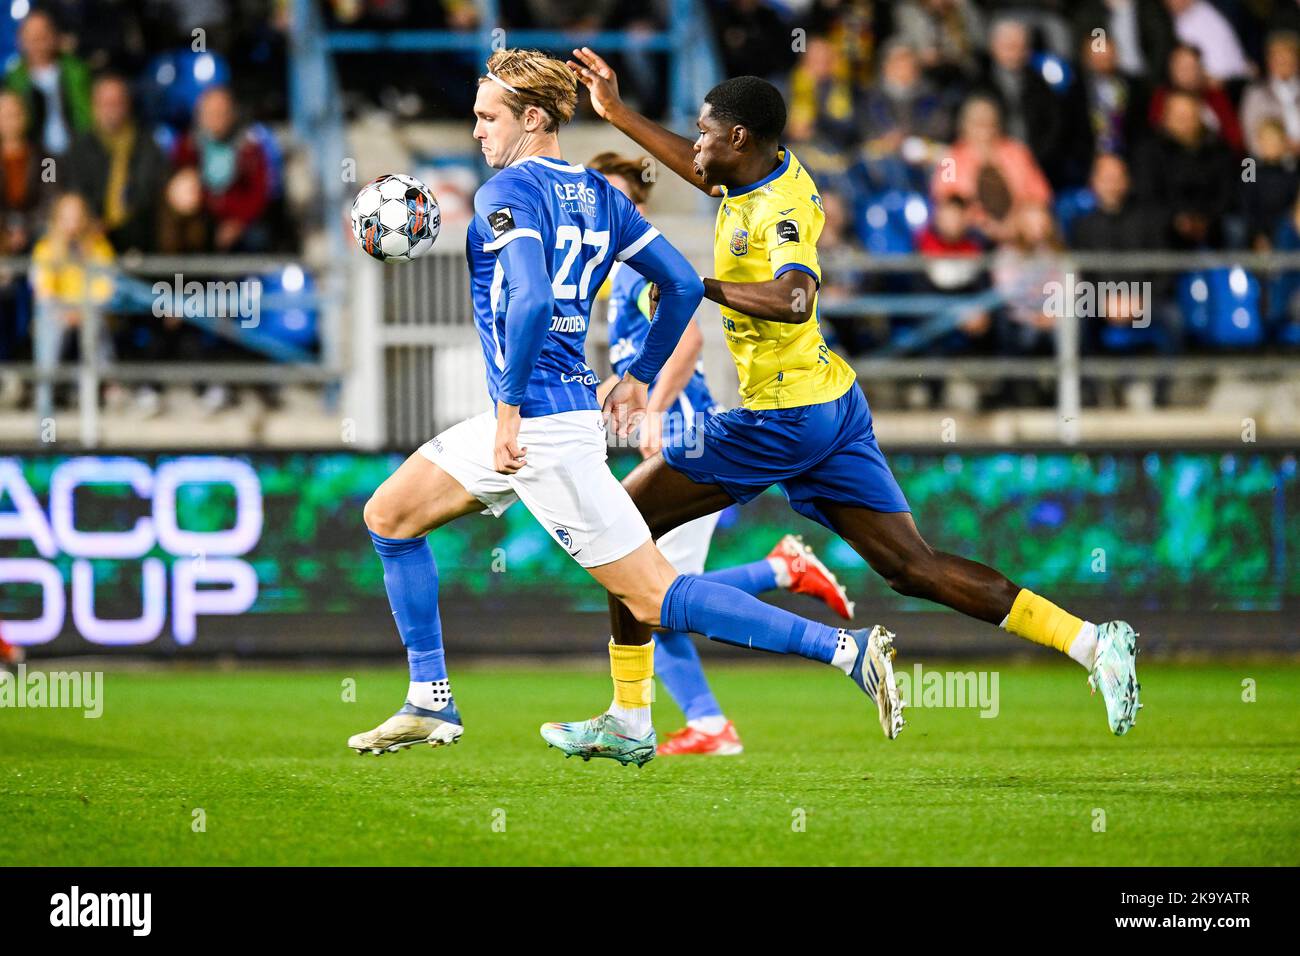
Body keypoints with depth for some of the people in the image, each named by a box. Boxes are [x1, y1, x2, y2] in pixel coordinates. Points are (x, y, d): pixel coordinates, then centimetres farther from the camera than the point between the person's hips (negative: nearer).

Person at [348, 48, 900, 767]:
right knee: (388, 515, 16)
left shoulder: (508, 193, -13)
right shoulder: (598, 196, 13)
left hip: (541, 421, -10)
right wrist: (640, 377, 23)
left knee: (653, 597, -9)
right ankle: (430, 706, 16)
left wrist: (510, 406, -22)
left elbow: (529, 301, -28)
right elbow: (683, 285, 13)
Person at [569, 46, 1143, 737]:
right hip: (832, 400, 9)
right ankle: (1091, 642, -6)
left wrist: (696, 285, -33)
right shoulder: (775, 173, 8)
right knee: (912, 568, 4)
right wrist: (617, 113, 32)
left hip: (782, 420, -9)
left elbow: (793, 298, -39)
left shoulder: (780, 211, -19)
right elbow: (702, 172, 30)